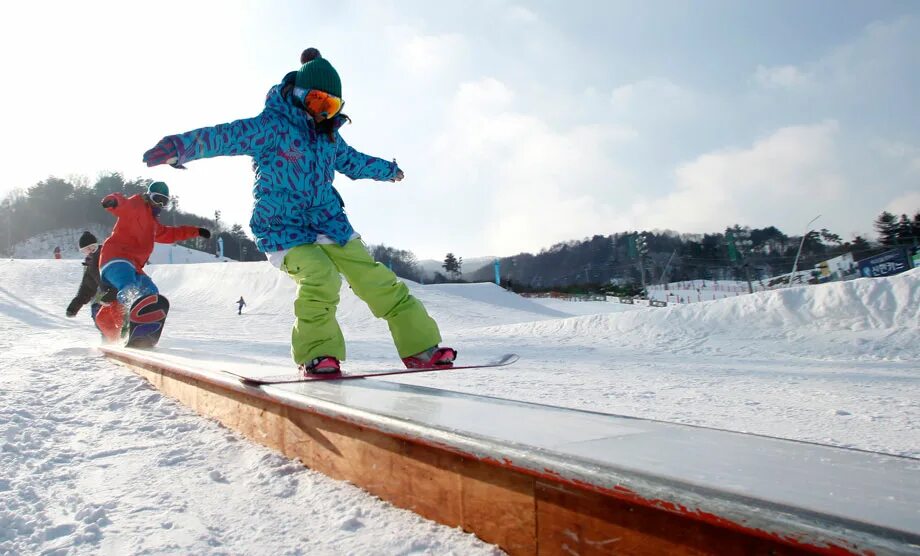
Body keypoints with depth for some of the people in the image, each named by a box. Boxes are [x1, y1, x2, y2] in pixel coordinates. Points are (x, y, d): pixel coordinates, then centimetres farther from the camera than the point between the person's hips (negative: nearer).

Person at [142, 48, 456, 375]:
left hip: (329, 223, 6)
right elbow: (229, 136, -24)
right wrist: (182, 147, -41)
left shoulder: (329, 135, 12)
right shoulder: (272, 126, -9)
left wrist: (388, 170, 45)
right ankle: (316, 354, -11)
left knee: (377, 281, -3)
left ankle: (420, 347, 4)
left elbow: (352, 162, 31)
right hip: (284, 229, -6)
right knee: (320, 277, -32)